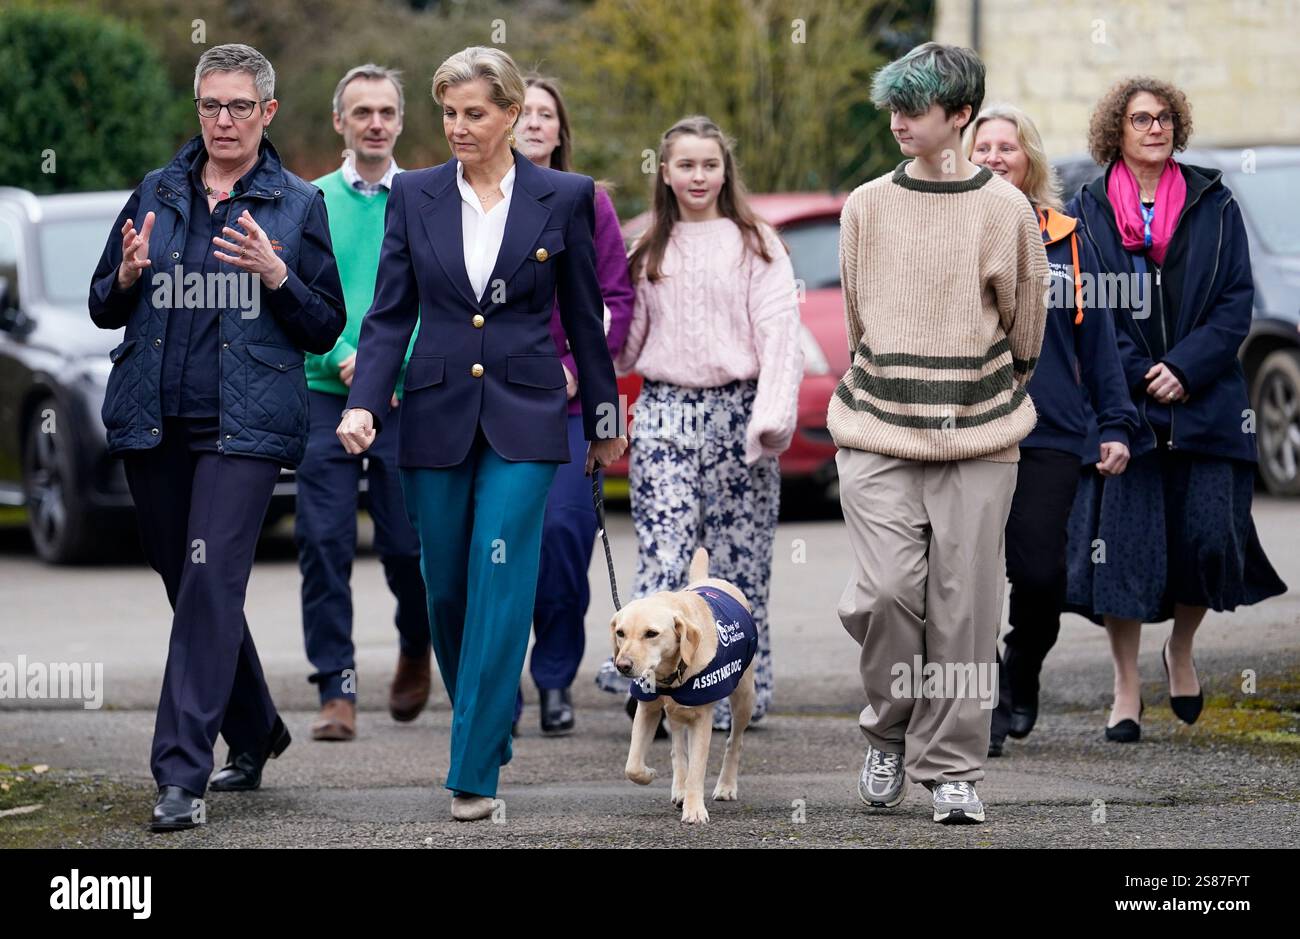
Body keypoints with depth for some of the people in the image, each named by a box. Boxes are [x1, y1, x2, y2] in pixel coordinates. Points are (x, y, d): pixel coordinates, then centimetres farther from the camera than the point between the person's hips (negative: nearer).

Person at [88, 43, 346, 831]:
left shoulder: (299, 205, 4)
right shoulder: (156, 195, 12)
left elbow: (326, 330, 4)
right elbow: (104, 310, 16)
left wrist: (276, 276, -14)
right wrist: (128, 276, -6)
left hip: (244, 426, -4)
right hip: (155, 423, 4)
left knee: (212, 581, -15)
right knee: (187, 583, 12)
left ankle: (183, 776, -18)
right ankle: (255, 733, 33)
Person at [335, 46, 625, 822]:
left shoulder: (564, 198, -1)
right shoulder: (414, 196, 3)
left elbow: (585, 316, 7)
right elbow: (391, 313, 3)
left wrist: (605, 420, 12)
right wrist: (364, 402, -11)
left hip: (525, 417, -3)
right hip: (437, 416, 3)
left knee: (500, 588, -11)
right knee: (447, 589, 8)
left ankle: (475, 772, -10)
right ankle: (486, 725, 29)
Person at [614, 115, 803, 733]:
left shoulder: (755, 244, 4)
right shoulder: (649, 253, 16)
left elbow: (779, 333, -4)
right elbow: (628, 339, 21)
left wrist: (772, 417, -14)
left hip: (736, 410, -2)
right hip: (663, 411, 2)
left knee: (739, 561, 0)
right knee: (662, 555, -11)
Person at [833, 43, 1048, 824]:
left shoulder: (1006, 209, -1)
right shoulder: (867, 206, 5)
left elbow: (1025, 328, 9)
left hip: (977, 436, -1)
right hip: (879, 435, 1)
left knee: (963, 606, -2)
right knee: (887, 589, -12)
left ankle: (952, 766, 9)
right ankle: (890, 735, 12)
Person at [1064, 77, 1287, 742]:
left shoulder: (1213, 205, 8)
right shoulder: (1088, 211, 5)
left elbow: (1237, 300, 2)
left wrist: (1184, 369, -11)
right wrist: (1141, 377, -11)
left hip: (1204, 405, 1)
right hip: (1122, 406, -1)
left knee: (1210, 538, -4)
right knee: (1123, 543, -5)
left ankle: (1180, 652, 24)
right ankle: (1126, 690, 5)